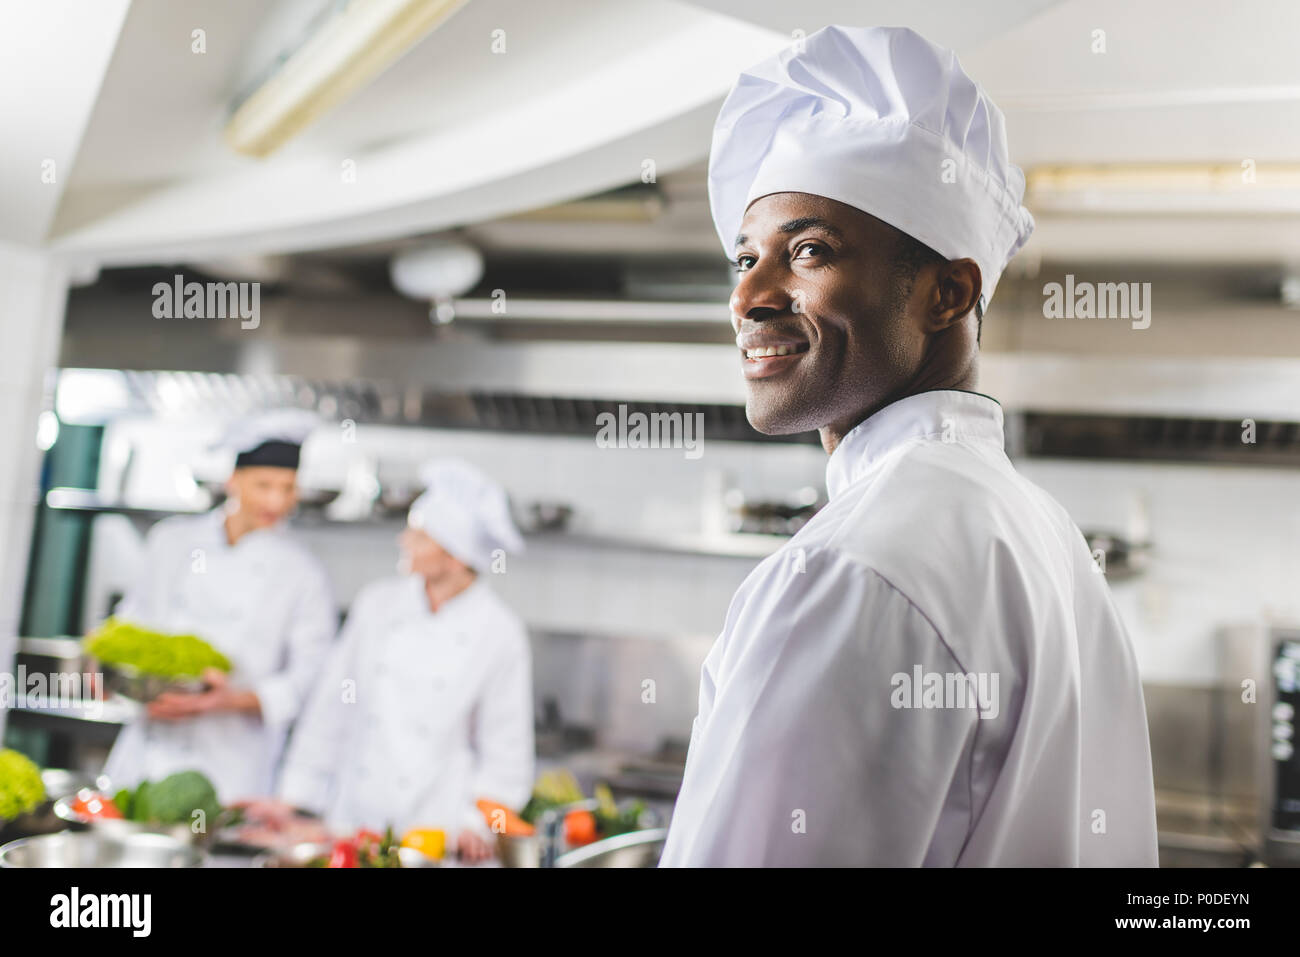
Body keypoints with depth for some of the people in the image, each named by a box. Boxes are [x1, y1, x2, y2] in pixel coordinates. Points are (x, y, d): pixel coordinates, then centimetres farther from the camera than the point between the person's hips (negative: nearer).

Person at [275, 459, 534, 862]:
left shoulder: (500, 632, -8)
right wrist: (295, 799, 8)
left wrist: (477, 826, -11)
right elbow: (331, 710, 8)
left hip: (435, 830, -3)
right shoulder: (378, 603, 1)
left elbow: (506, 754, -2)